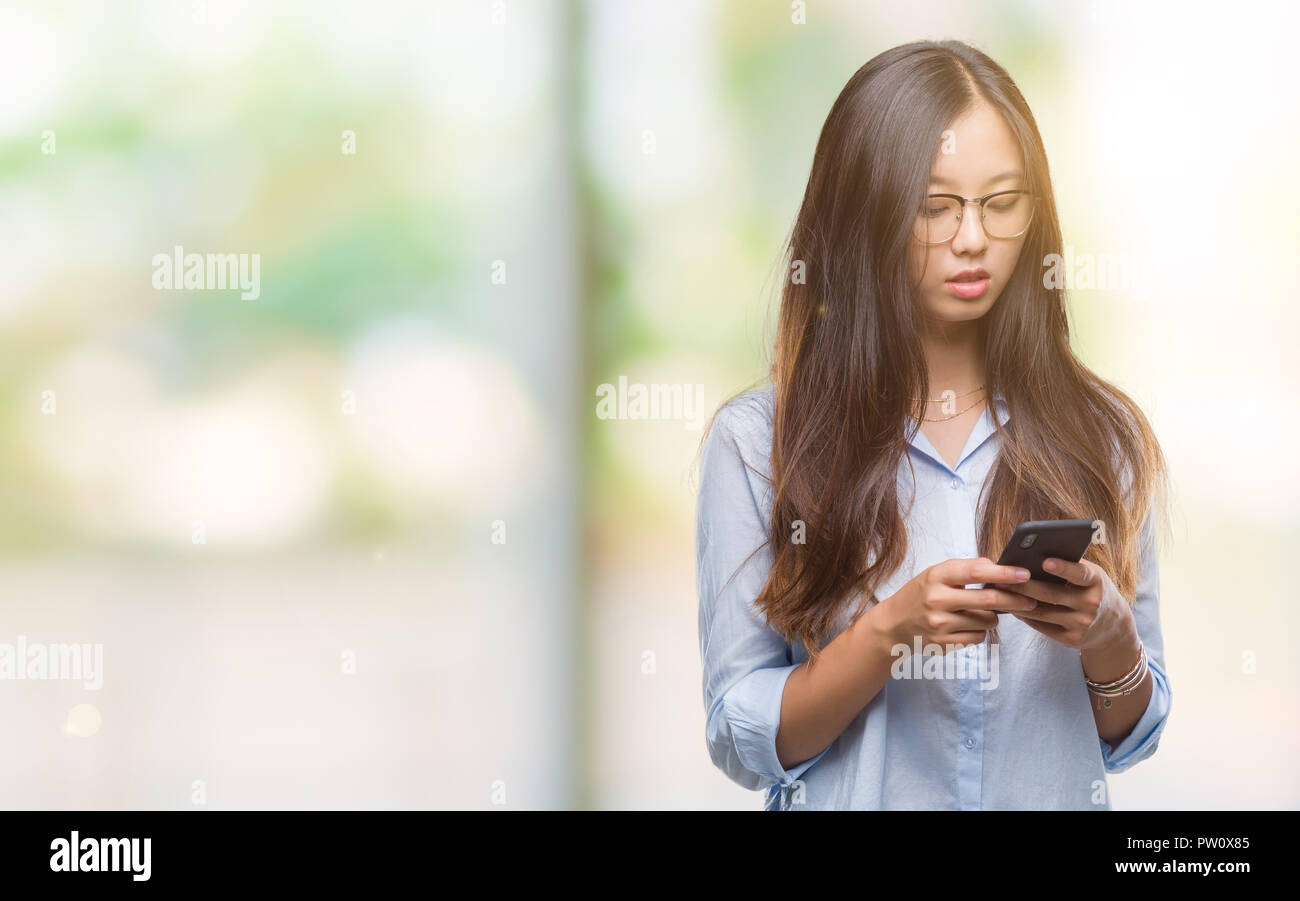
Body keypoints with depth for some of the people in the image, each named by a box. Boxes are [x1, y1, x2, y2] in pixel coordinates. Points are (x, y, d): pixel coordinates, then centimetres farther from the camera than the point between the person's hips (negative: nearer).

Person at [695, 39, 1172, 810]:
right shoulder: (757, 442, -2)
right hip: (856, 800, -1)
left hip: (1057, 799, 1)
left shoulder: (1103, 435, 5)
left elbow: (1128, 738, 9)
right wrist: (891, 628, -16)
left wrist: (1108, 637, -9)